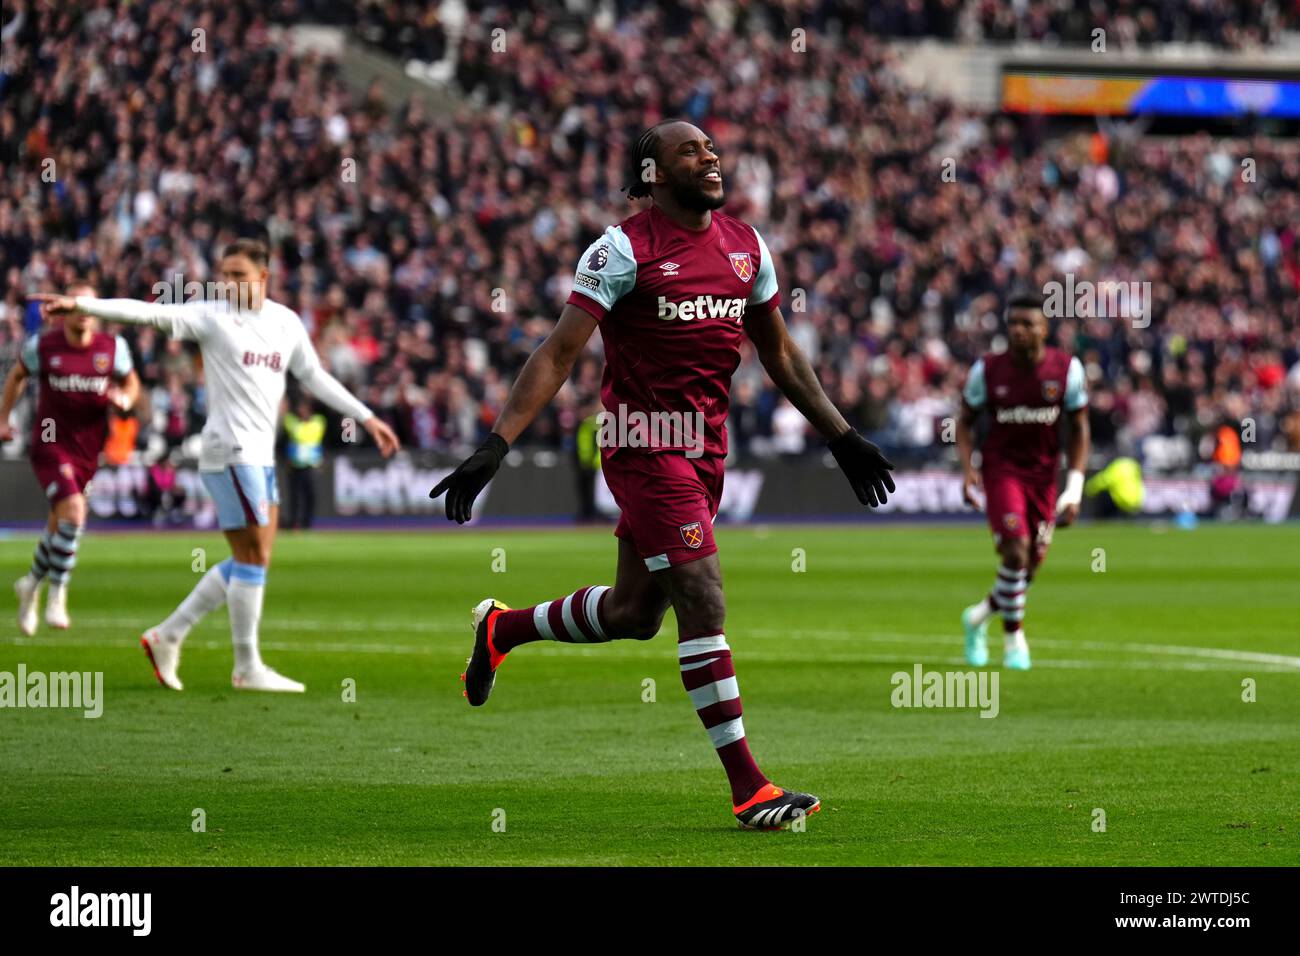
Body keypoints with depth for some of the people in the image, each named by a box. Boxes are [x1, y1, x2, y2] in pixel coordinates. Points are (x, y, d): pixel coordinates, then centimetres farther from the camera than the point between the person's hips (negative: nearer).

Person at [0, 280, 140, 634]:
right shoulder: (42, 346, -6)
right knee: (73, 512, -24)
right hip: (50, 445, -4)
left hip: (88, 452, 4)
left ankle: (32, 584, 41)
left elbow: (131, 382, 13)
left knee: (59, 526, 14)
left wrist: (124, 398, -10)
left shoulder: (112, 347, -3)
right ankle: (56, 596, -12)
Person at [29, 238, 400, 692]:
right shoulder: (212, 316, -6)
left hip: (261, 457, 7)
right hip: (230, 452, -7)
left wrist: (366, 417, 22)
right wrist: (80, 305, -26)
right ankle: (247, 668, 1)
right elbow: (149, 313, -15)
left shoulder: (286, 323, 11)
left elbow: (315, 378, 23)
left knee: (249, 563, 10)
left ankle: (167, 637, 18)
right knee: (253, 559, -7)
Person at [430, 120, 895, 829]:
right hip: (645, 446, -8)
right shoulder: (625, 250, -10)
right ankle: (747, 787, -9)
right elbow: (558, 355, -12)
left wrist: (842, 438, 23)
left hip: (707, 450, 8)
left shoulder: (745, 247, 10)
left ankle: (501, 629, 41)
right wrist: (495, 444, -20)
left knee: (634, 612, 15)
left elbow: (780, 354, 22)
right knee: (704, 605, -12)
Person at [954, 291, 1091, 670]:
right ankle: (1013, 639, 0)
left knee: (1031, 567, 6)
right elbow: (965, 421, 4)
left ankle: (979, 617, 34)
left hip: (1043, 475, 2)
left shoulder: (1067, 369, -8)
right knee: (1016, 552, -20)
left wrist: (1074, 489, -6)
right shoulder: (987, 370, -10)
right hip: (1001, 469, -2)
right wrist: (967, 468, -12)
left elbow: (1079, 429, 1)